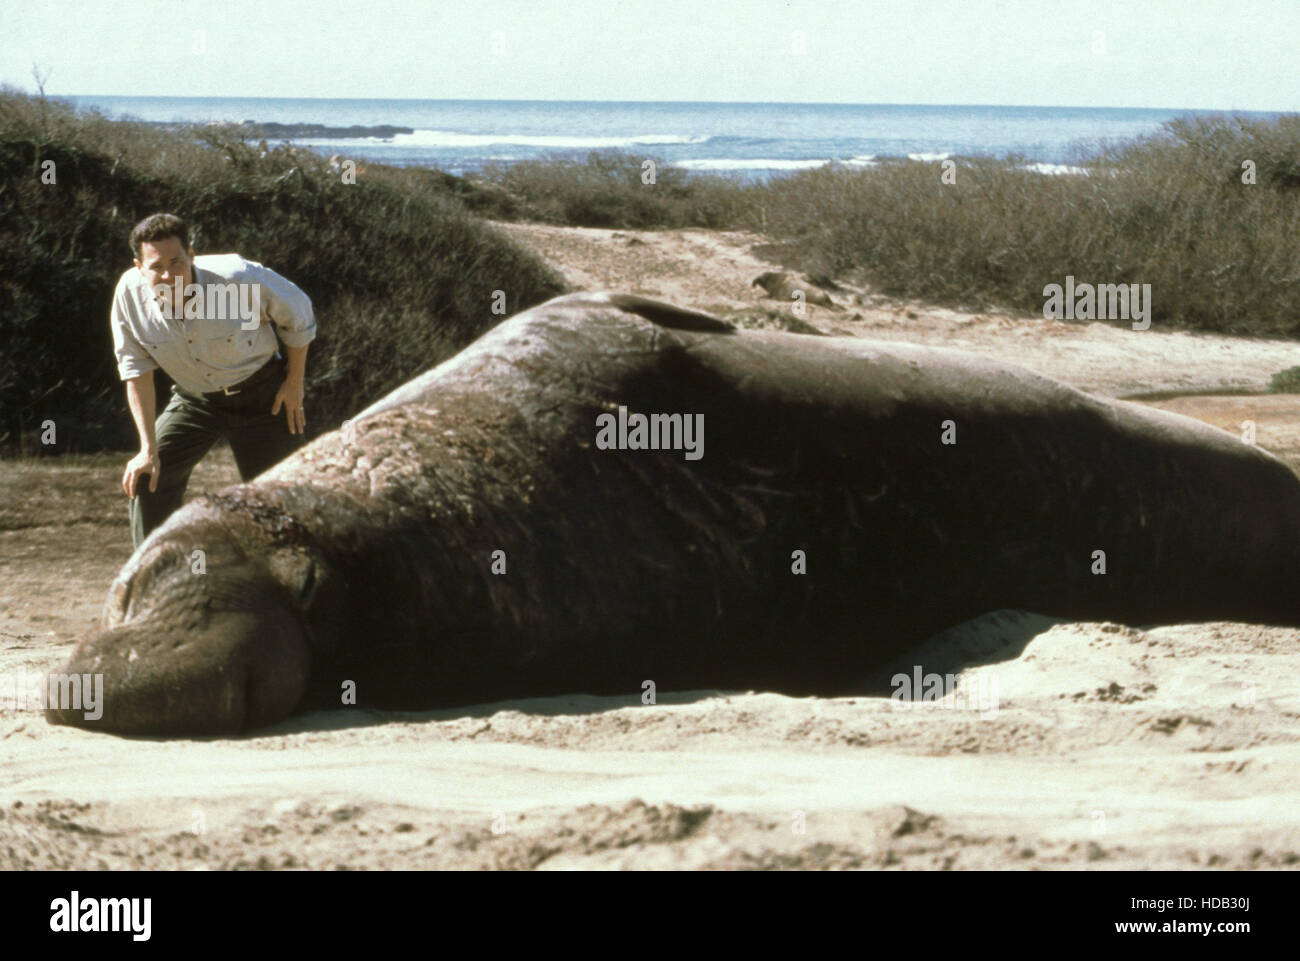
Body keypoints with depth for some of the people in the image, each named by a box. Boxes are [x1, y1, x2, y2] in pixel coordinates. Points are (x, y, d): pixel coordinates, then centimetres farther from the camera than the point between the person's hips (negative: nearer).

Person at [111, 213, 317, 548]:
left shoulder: (238, 277, -30)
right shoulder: (130, 294, -22)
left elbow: (298, 314, -10)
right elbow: (136, 371, -9)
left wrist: (294, 384, -4)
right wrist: (148, 450, -12)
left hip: (260, 396, -3)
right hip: (194, 400, 3)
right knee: (146, 479, -10)